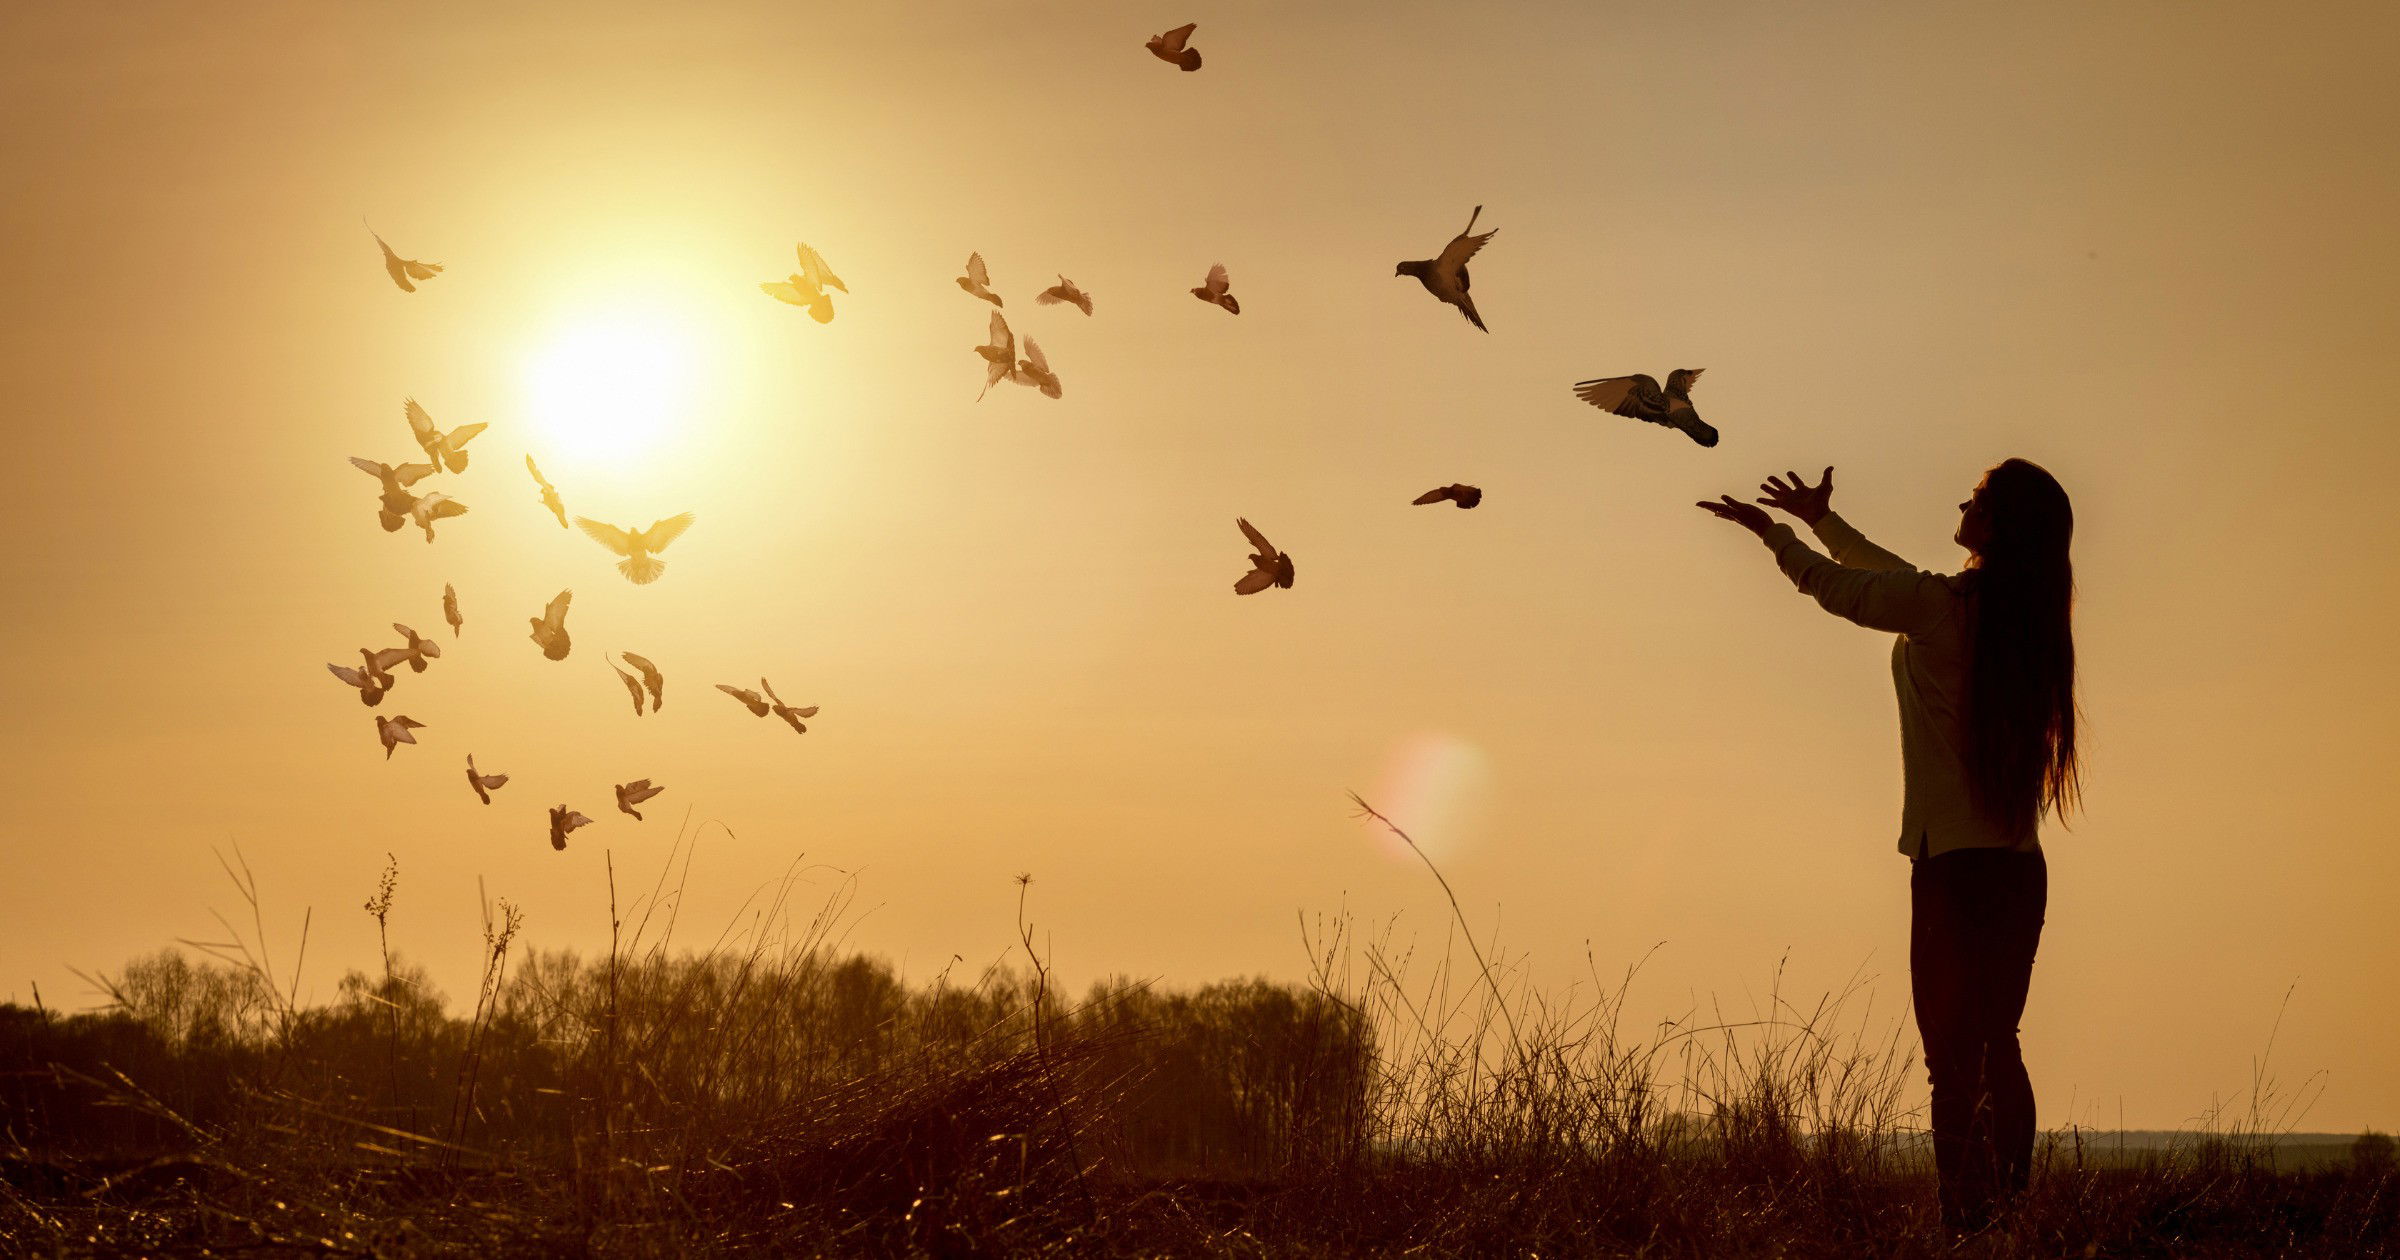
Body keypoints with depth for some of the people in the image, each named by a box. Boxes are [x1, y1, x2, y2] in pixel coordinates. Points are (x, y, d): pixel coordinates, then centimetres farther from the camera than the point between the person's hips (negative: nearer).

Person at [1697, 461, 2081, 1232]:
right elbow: (1900, 582, 23)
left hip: (1956, 868, -7)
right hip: (2022, 870, 7)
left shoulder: (1942, 608, -13)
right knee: (1999, 1054, 14)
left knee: (1954, 1060, -5)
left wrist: (1772, 530, 16)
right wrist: (1821, 520, 32)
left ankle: (1967, 1218, -6)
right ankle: (2014, 1211, 16)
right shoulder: (2026, 616, 9)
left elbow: (1838, 588, 0)